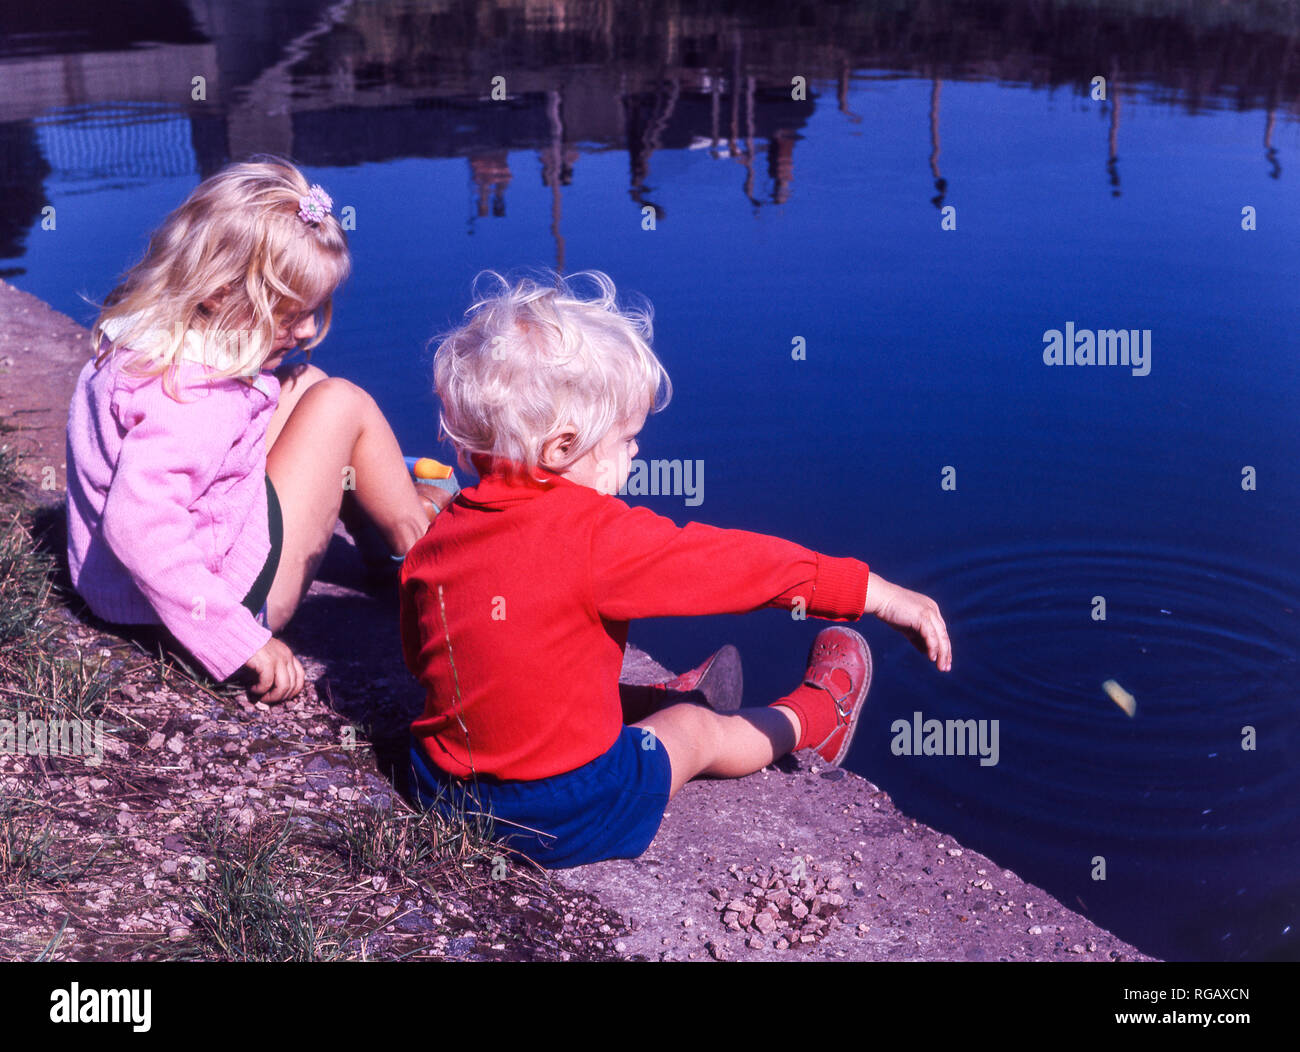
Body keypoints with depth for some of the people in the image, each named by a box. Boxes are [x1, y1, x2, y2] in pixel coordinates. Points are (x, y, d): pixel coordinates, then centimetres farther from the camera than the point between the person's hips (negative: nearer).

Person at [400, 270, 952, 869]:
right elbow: (737, 564, -17)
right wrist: (881, 594, -9)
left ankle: (661, 702, 58)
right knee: (698, 729, 19)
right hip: (568, 819, -5)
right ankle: (811, 717, 44)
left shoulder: (434, 541, -3)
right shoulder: (596, 536, -24)